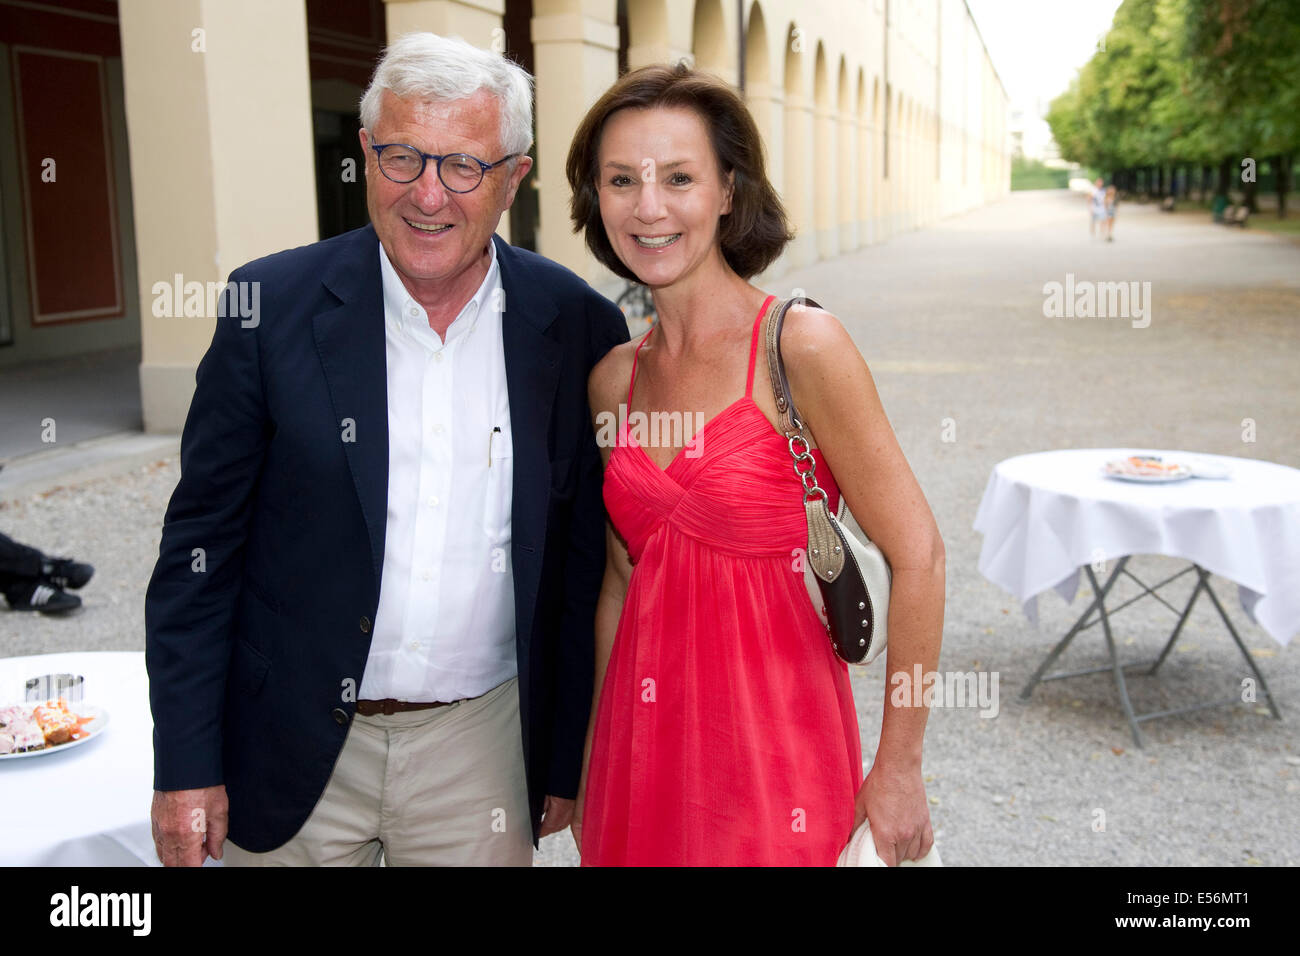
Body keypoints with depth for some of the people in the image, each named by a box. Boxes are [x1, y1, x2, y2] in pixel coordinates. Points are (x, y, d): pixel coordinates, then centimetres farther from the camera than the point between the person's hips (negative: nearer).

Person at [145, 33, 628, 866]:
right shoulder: (275, 304, -8)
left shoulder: (579, 328, -5)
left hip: (482, 752, 1)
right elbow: (202, 543, -4)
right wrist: (187, 765, -5)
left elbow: (587, 561, 2)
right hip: (295, 752, 0)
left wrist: (571, 760, 5)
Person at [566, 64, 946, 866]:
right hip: (644, 748, 5)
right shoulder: (613, 378, 3)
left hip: (774, 758, -5)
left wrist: (899, 772, -9)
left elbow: (918, 557, -12)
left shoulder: (800, 345, -14)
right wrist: (596, 767, 13)